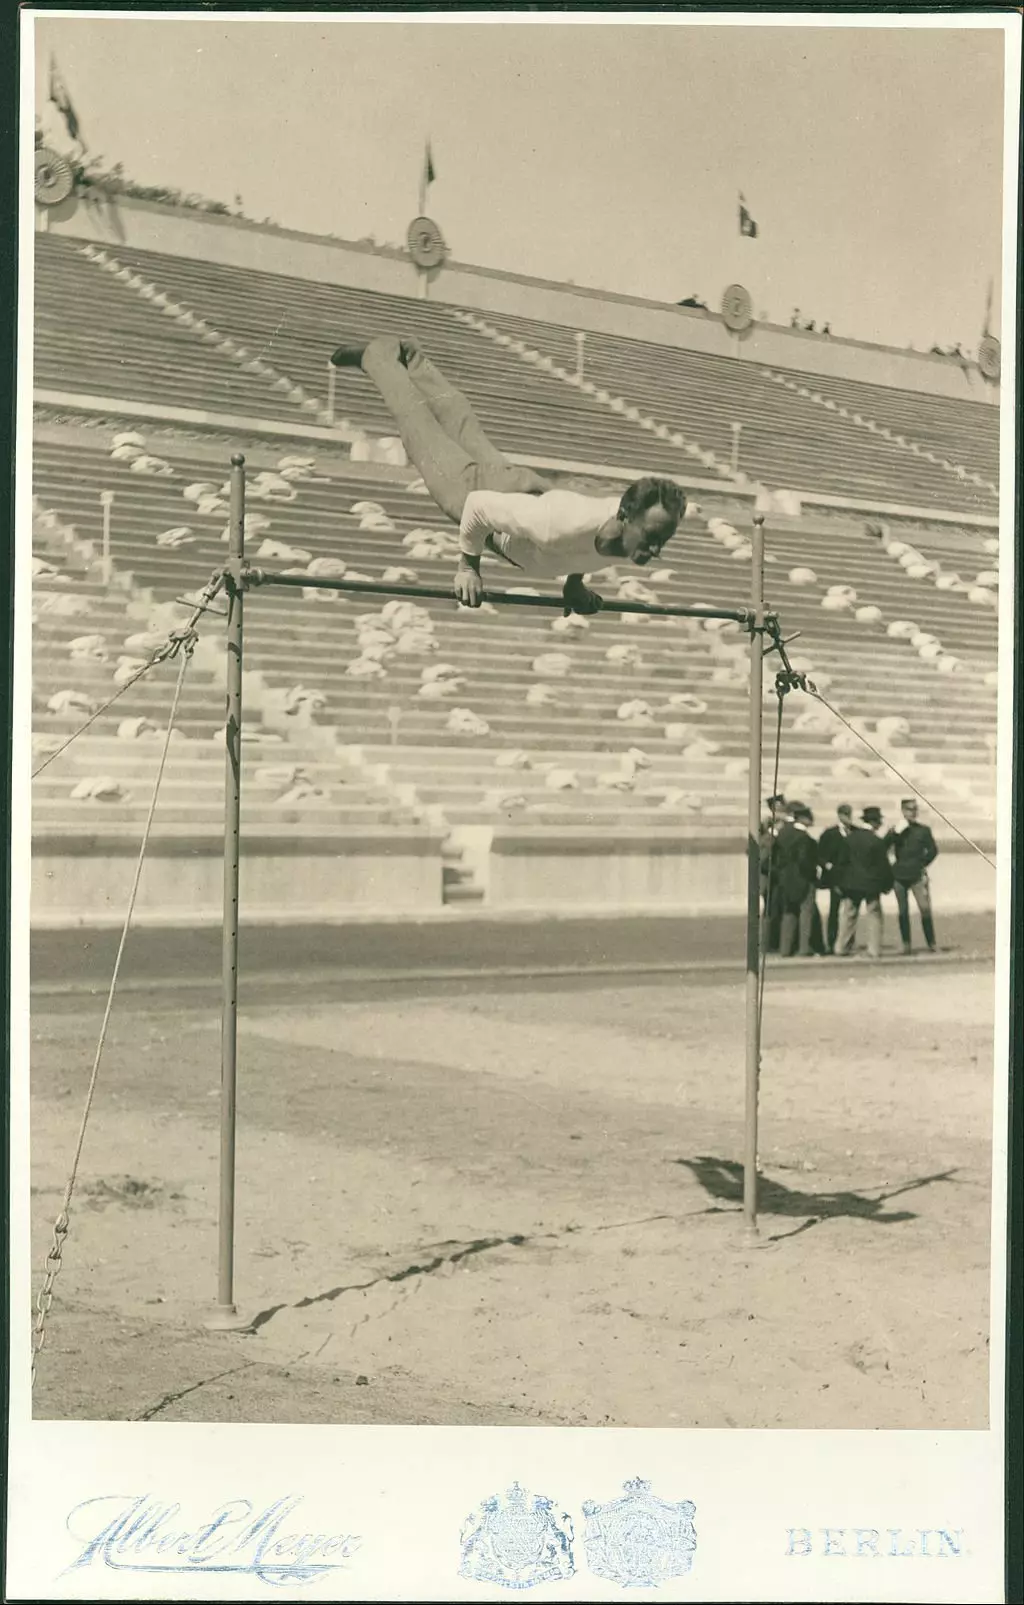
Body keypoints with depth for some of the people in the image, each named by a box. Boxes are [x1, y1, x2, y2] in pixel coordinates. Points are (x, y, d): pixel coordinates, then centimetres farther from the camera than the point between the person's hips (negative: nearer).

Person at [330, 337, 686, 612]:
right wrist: (467, 567, -24)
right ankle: (380, 355, 48)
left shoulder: (637, 526, -30)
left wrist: (575, 581, 5)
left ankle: (409, 358, 56)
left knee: (463, 428, 32)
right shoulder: (561, 524, -51)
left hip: (533, 491, 5)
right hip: (477, 491, -5)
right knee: (422, 431, 23)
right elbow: (479, 506, -36)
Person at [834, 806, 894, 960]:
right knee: (873, 916, 3)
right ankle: (874, 950, 1)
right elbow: (884, 866, -9)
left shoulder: (850, 837, 0)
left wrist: (840, 882, 11)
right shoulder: (877, 842, -13)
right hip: (871, 883, -4)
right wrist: (887, 884, 3)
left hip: (851, 883, 4)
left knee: (848, 915, 11)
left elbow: (841, 861, 4)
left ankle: (842, 948, 13)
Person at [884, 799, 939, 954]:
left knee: (925, 909, -9)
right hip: (899, 876, 1)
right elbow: (882, 848, -5)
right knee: (902, 910, 5)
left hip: (917, 875, -1)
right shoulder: (895, 830, 6)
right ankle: (906, 944, 11)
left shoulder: (923, 830, 4)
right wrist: (895, 833, -13)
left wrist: (922, 864, 1)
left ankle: (931, 943, -4)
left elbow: (932, 850, 6)